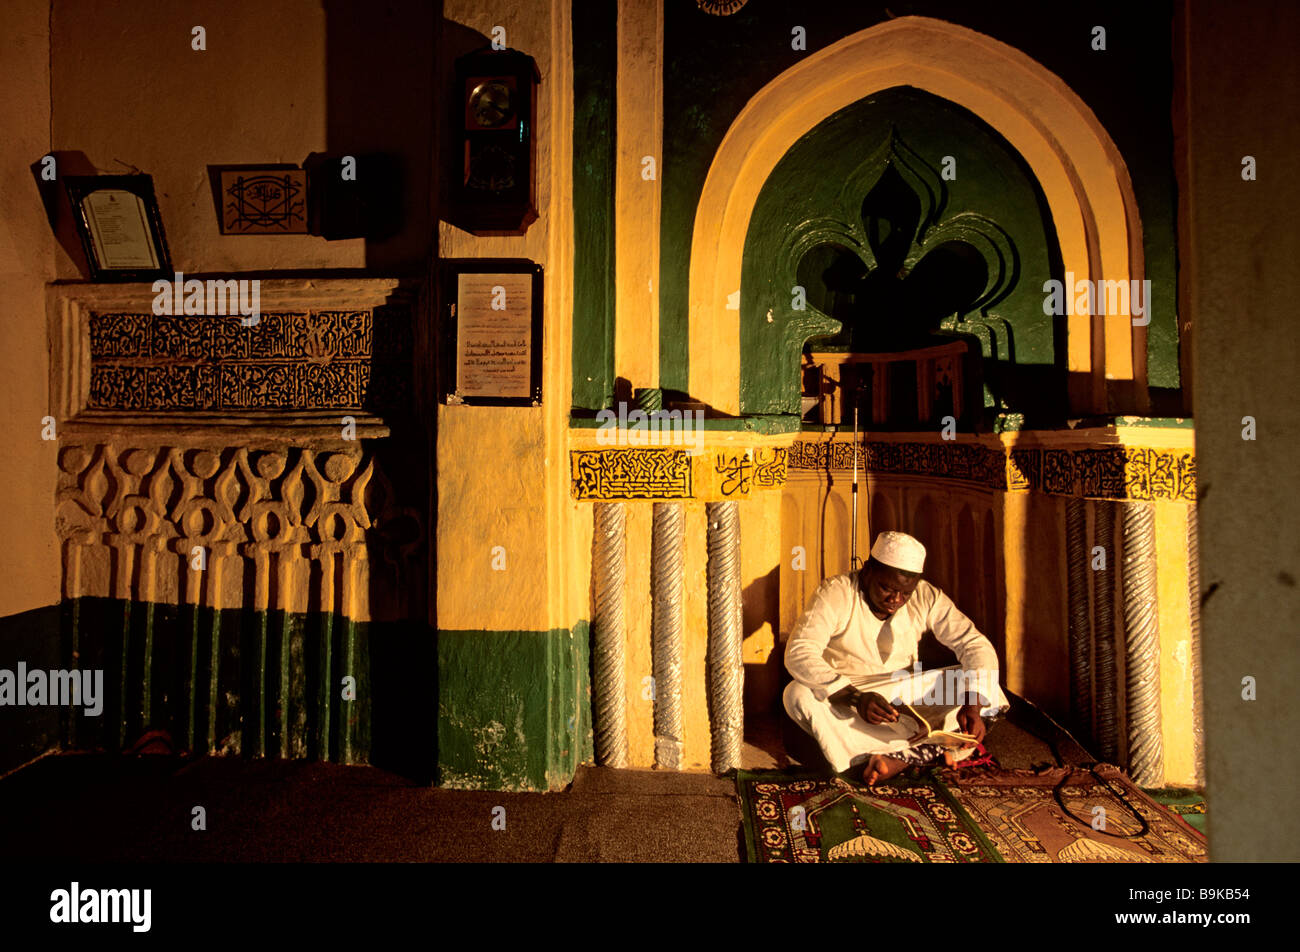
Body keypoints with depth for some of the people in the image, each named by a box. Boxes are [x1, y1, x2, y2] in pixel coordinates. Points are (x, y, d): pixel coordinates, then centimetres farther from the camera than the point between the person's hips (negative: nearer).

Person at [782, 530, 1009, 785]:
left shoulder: (926, 597, -8)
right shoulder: (836, 593, -19)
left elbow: (976, 645, -9)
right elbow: (798, 653, -29)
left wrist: (973, 703, -27)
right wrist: (855, 697, -40)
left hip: (904, 694, 3)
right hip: (843, 695, -2)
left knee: (987, 687, -15)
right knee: (798, 696, -34)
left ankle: (897, 756, -24)